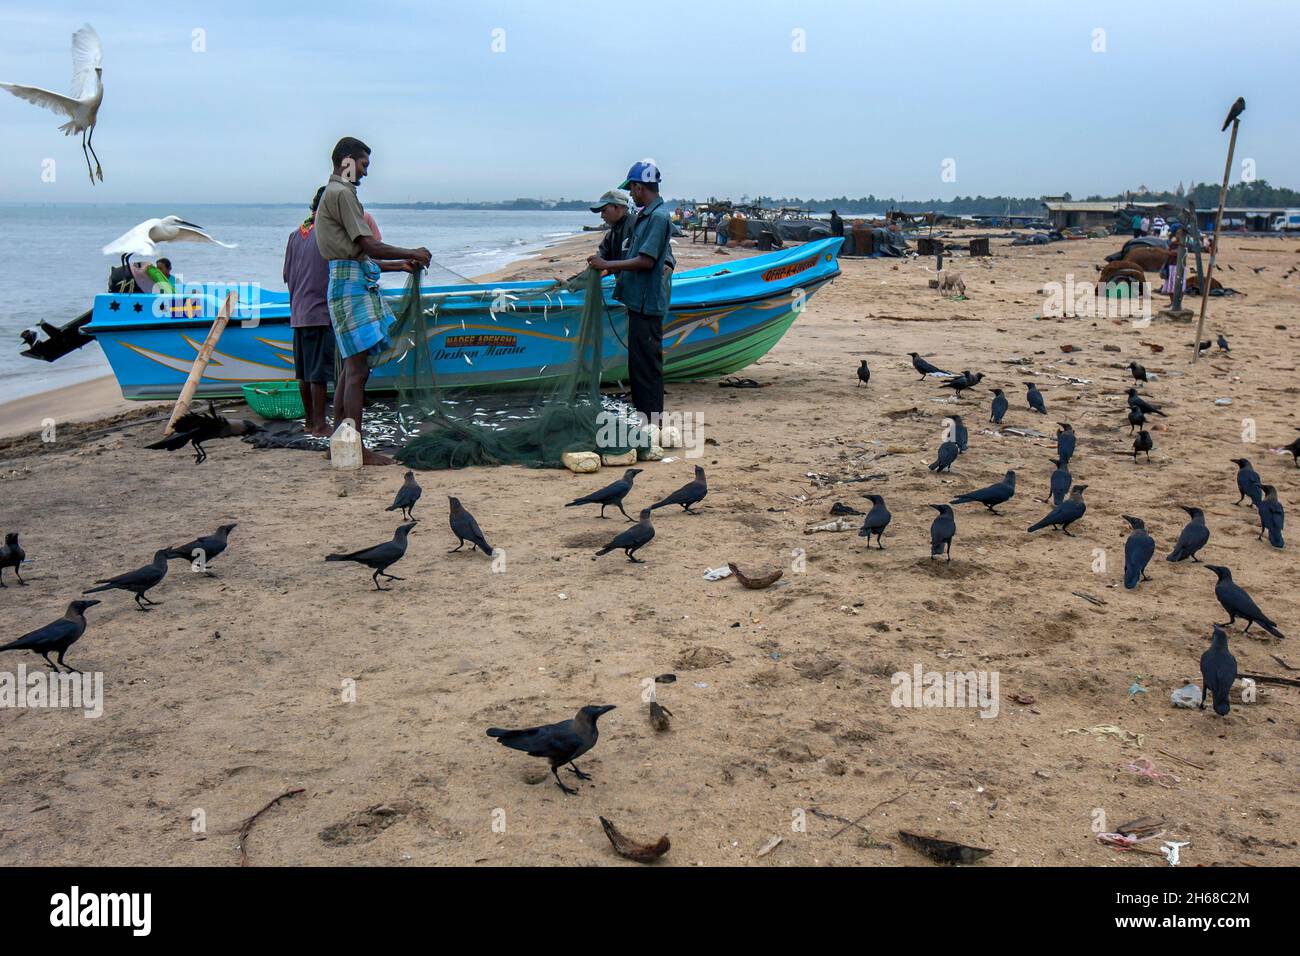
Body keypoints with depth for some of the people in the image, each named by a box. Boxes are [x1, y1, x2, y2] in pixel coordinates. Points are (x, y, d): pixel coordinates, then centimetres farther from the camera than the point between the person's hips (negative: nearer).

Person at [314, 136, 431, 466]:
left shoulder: (334, 193, 23)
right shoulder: (342, 193, -9)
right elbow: (370, 246, -17)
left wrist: (400, 265, 23)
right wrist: (412, 254, -5)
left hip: (348, 284, 11)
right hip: (351, 284, -11)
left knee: (351, 368, 12)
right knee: (358, 369, -11)